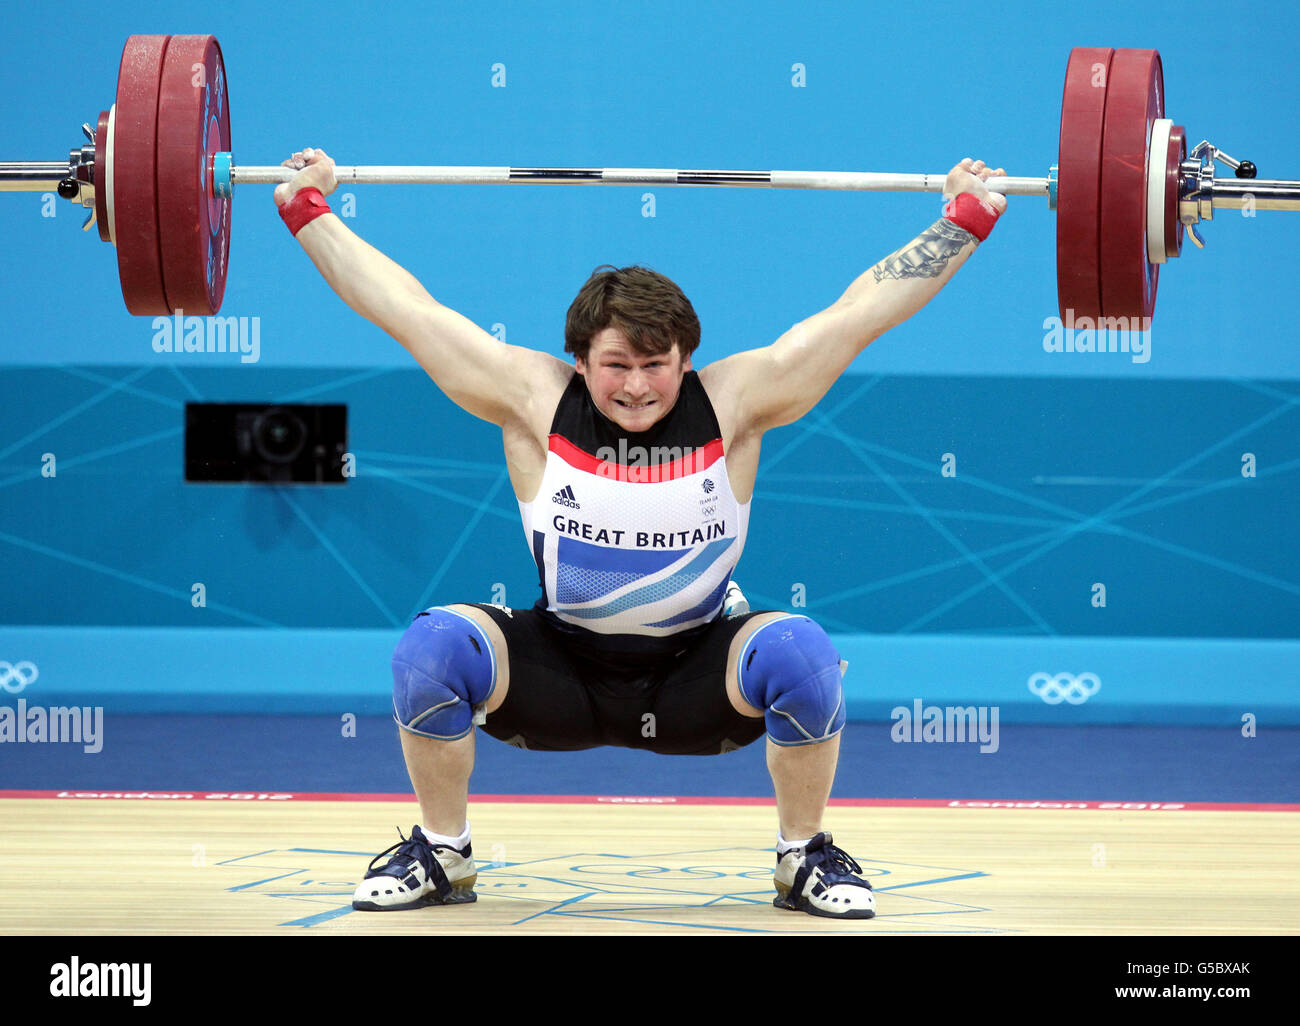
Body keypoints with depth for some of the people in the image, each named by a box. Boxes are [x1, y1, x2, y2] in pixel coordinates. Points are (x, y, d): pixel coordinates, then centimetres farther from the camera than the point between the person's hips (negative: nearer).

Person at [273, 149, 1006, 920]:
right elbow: (406, 308, -5)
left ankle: (807, 857, -4)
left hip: (697, 683, 0)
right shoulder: (534, 400, -10)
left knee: (799, 652, -29)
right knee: (434, 645, -25)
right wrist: (307, 210, -3)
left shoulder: (732, 403, -9)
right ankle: (441, 854, -1)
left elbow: (861, 310, -7)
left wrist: (968, 218, -6)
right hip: (559, 676, 0)